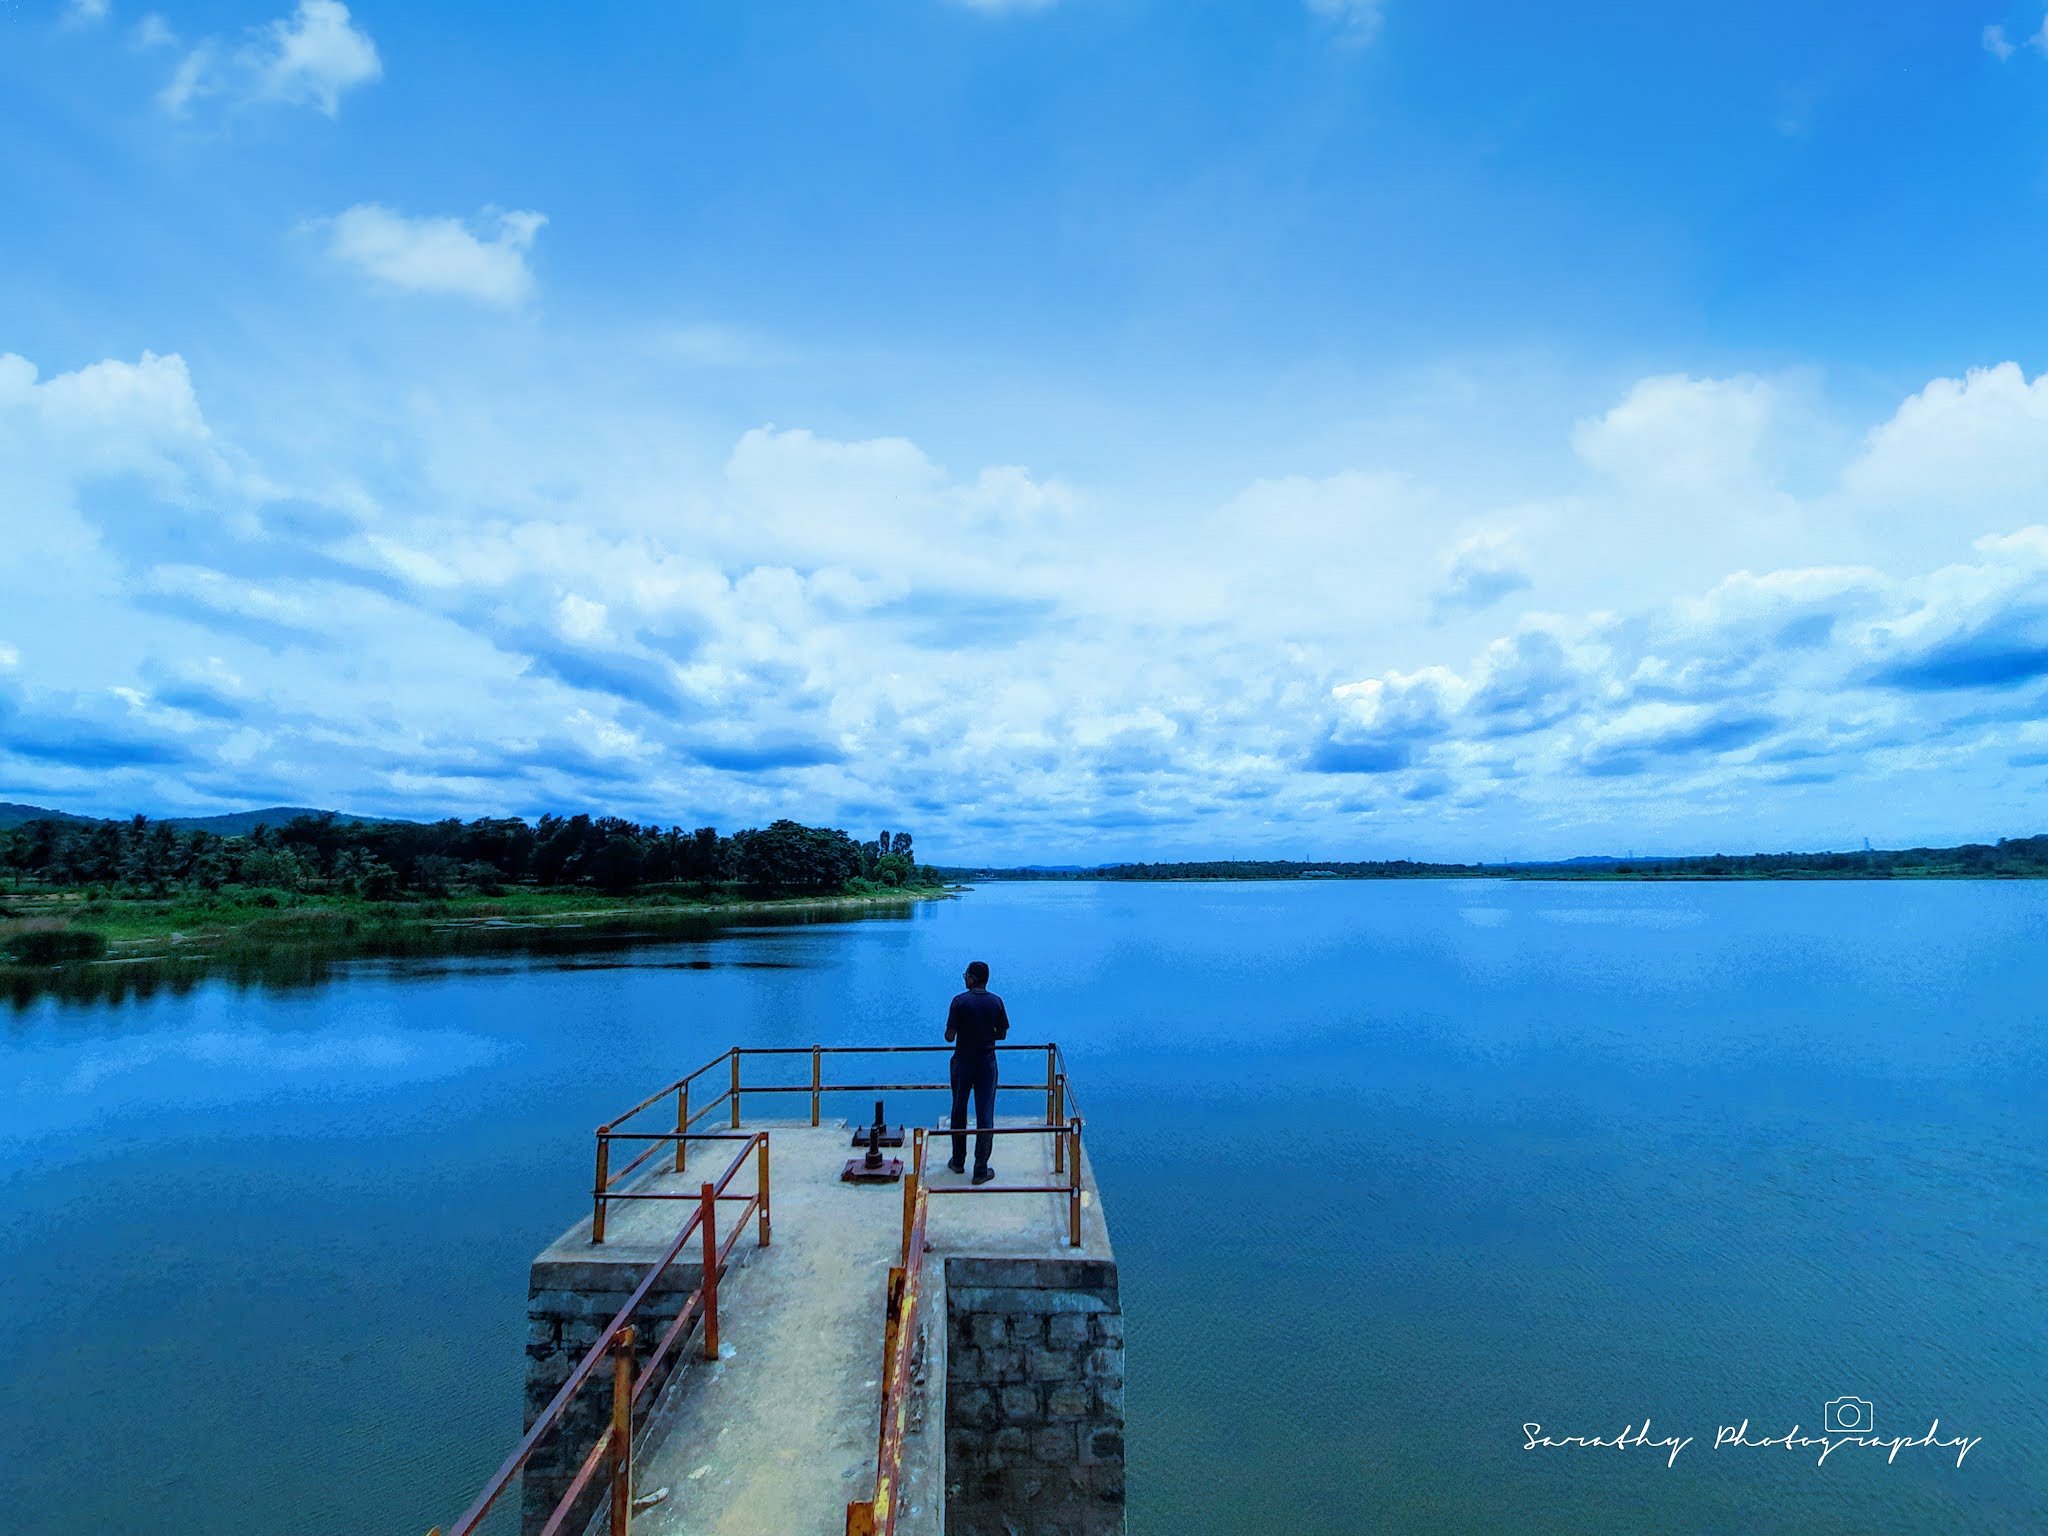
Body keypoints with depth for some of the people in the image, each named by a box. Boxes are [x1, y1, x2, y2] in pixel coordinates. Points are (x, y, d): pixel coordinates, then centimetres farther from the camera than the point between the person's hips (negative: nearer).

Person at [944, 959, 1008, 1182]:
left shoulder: (960, 1001, -13)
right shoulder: (996, 1002, -4)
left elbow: (950, 1036, -13)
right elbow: (1002, 1034, 5)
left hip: (962, 1063, -1)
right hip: (987, 1063, 1)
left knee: (959, 1112, 16)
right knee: (985, 1115, 5)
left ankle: (958, 1162, 28)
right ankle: (981, 1170, 7)